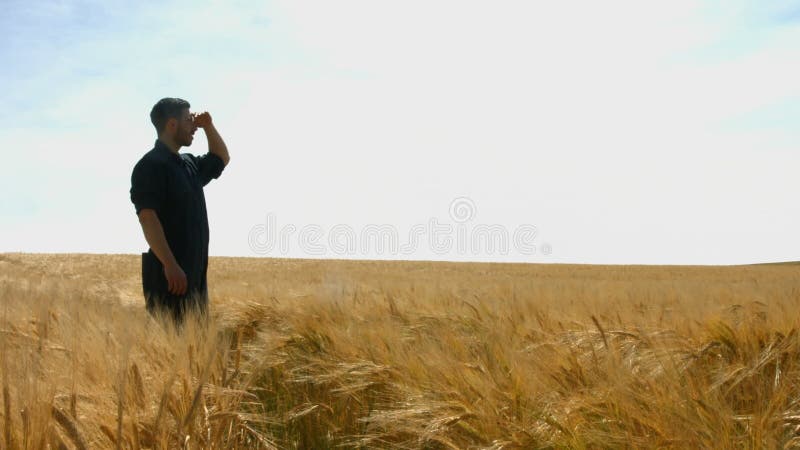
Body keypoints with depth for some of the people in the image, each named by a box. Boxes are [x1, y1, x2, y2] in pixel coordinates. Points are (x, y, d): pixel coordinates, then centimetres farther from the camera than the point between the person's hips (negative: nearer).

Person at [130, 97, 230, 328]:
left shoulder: (189, 164, 16)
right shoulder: (150, 165, -11)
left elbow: (221, 158, 35)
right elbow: (147, 217, -20)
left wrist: (208, 126, 20)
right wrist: (170, 265, -26)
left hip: (195, 272, 9)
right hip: (169, 274, -9)